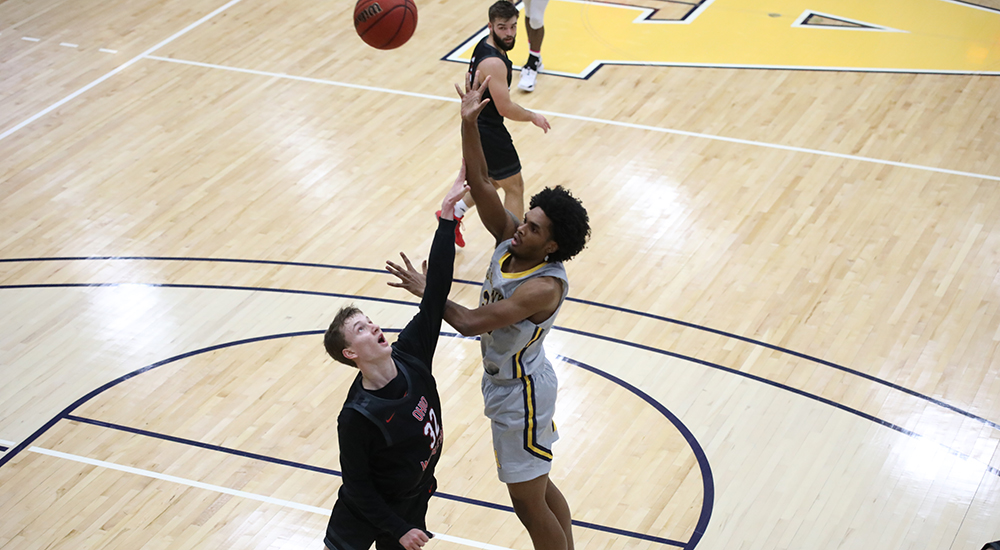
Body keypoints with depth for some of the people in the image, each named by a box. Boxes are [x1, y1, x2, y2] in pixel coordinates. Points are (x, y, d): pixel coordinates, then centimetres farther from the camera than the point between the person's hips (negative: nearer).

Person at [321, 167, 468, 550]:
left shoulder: (410, 356, -18)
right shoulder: (356, 418, -31)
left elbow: (436, 291, -21)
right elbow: (357, 486, -21)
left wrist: (447, 216, -26)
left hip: (414, 500, 5)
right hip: (367, 509, -5)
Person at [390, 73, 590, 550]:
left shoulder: (544, 286, -32)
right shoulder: (510, 238, -9)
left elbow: (470, 323, -32)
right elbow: (480, 183, -12)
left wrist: (426, 290, -18)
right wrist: (469, 123, -24)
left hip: (521, 393, -9)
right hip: (503, 380, 9)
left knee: (528, 502, 4)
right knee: (538, 486, 22)